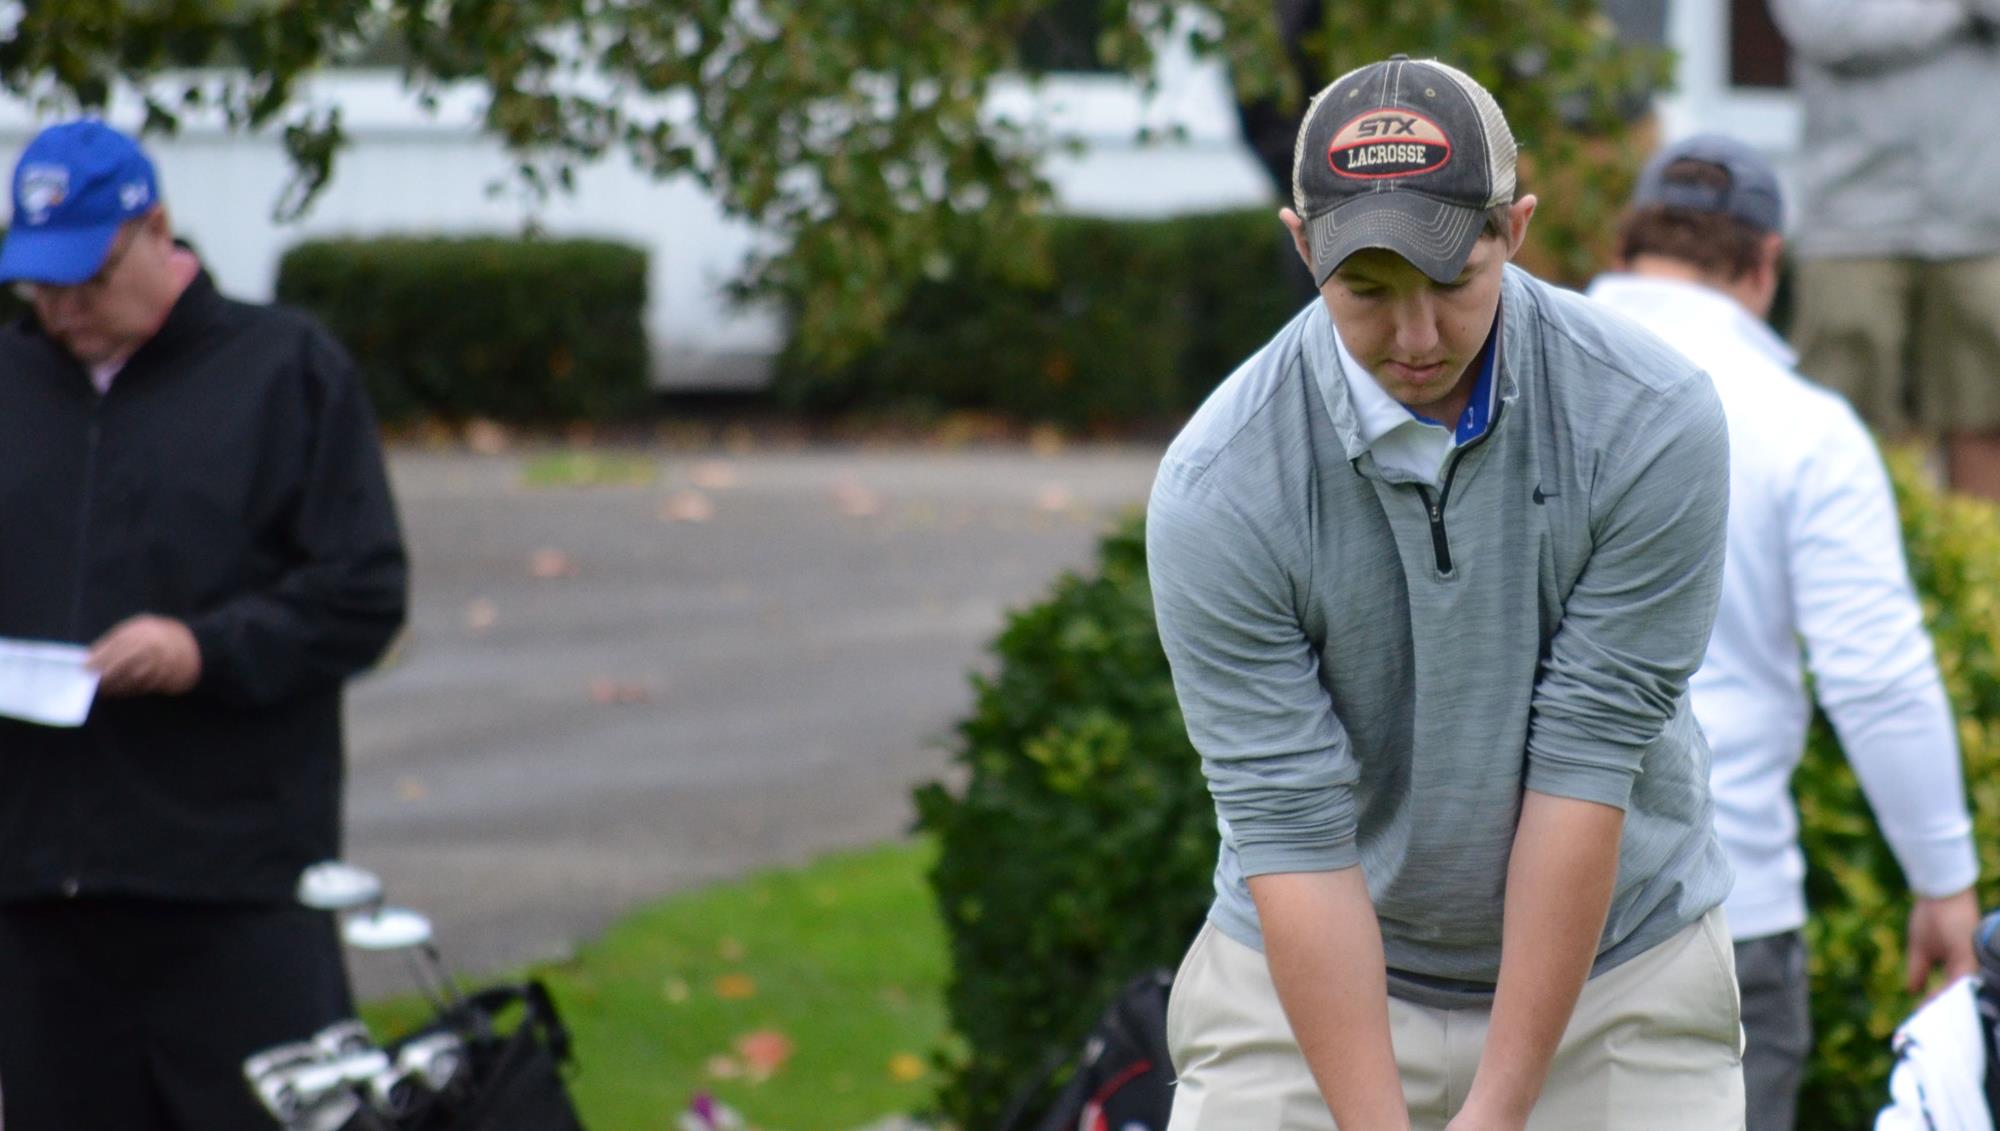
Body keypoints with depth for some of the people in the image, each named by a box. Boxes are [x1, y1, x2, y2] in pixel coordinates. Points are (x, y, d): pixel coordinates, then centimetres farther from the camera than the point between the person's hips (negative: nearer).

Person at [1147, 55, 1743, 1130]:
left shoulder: (1651, 422, -18)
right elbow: (1292, 829, -18)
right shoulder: (1218, 488, -18)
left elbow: (1586, 765, -18)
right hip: (1316, 982, 0)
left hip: (1609, 967, 0)